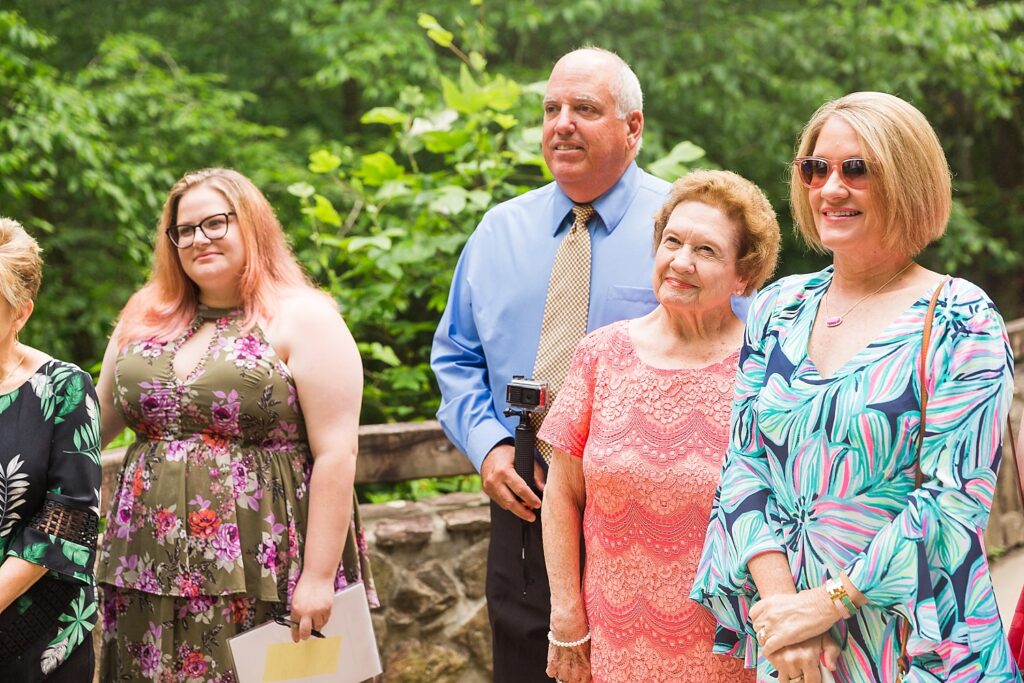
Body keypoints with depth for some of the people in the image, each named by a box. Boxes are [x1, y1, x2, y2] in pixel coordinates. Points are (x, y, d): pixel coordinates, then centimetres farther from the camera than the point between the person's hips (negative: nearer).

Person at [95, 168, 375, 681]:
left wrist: (319, 577, -15)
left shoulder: (303, 318, -4)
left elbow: (335, 455, -10)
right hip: (151, 573, 5)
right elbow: (94, 423, 23)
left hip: (262, 578, -5)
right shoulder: (145, 319, 13)